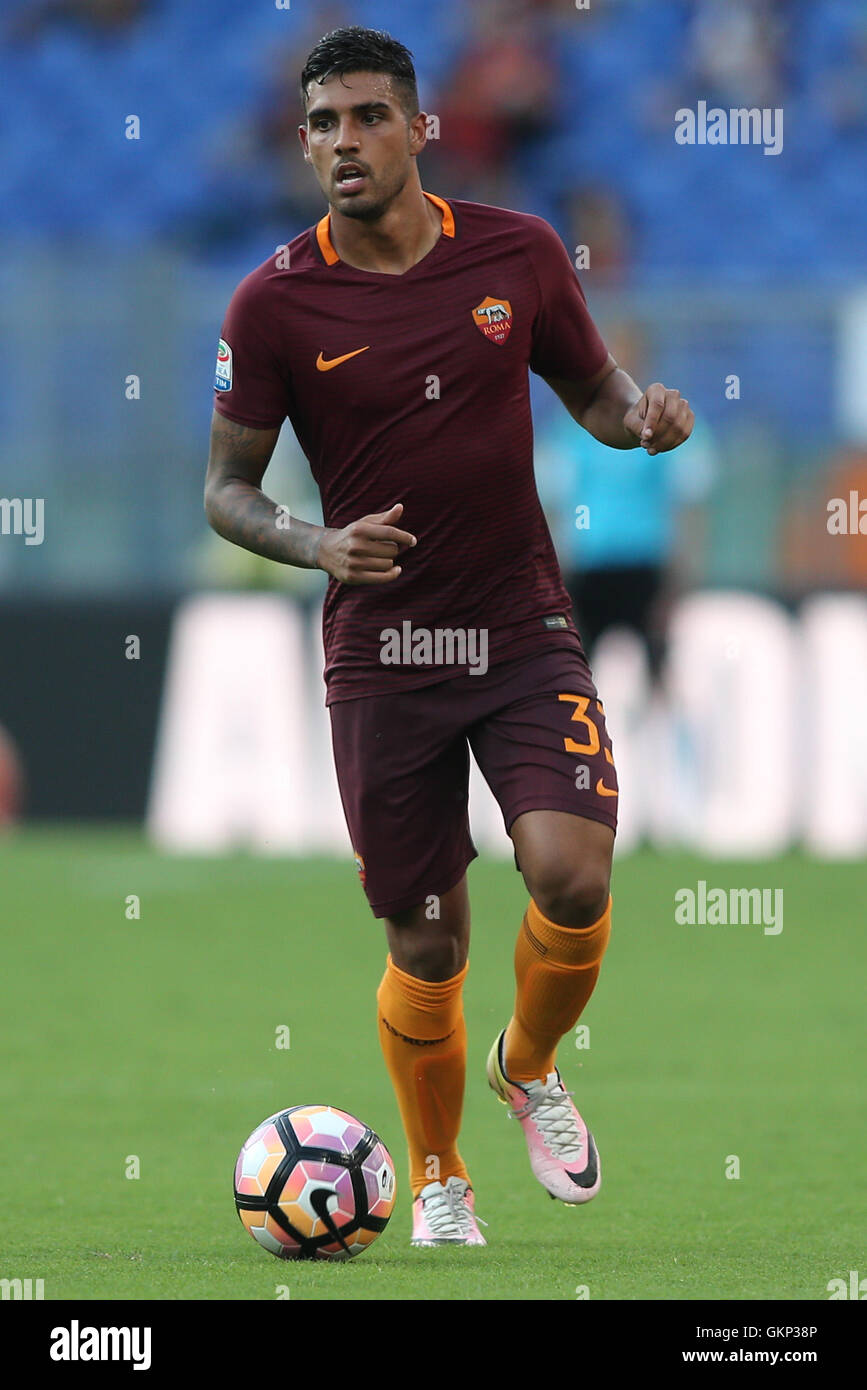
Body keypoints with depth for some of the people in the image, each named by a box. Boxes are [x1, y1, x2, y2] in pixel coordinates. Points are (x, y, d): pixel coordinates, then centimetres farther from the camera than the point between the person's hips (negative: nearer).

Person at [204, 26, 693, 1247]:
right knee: (428, 947, 5)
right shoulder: (275, 303, -6)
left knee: (571, 874, -20)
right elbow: (226, 489, 1)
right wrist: (317, 546, -19)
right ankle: (437, 1179, 29)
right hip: (382, 653, -1)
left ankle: (531, 1068, 12)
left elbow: (593, 393, 13)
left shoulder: (519, 255, -1)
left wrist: (642, 415, -10)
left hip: (524, 632, 1)